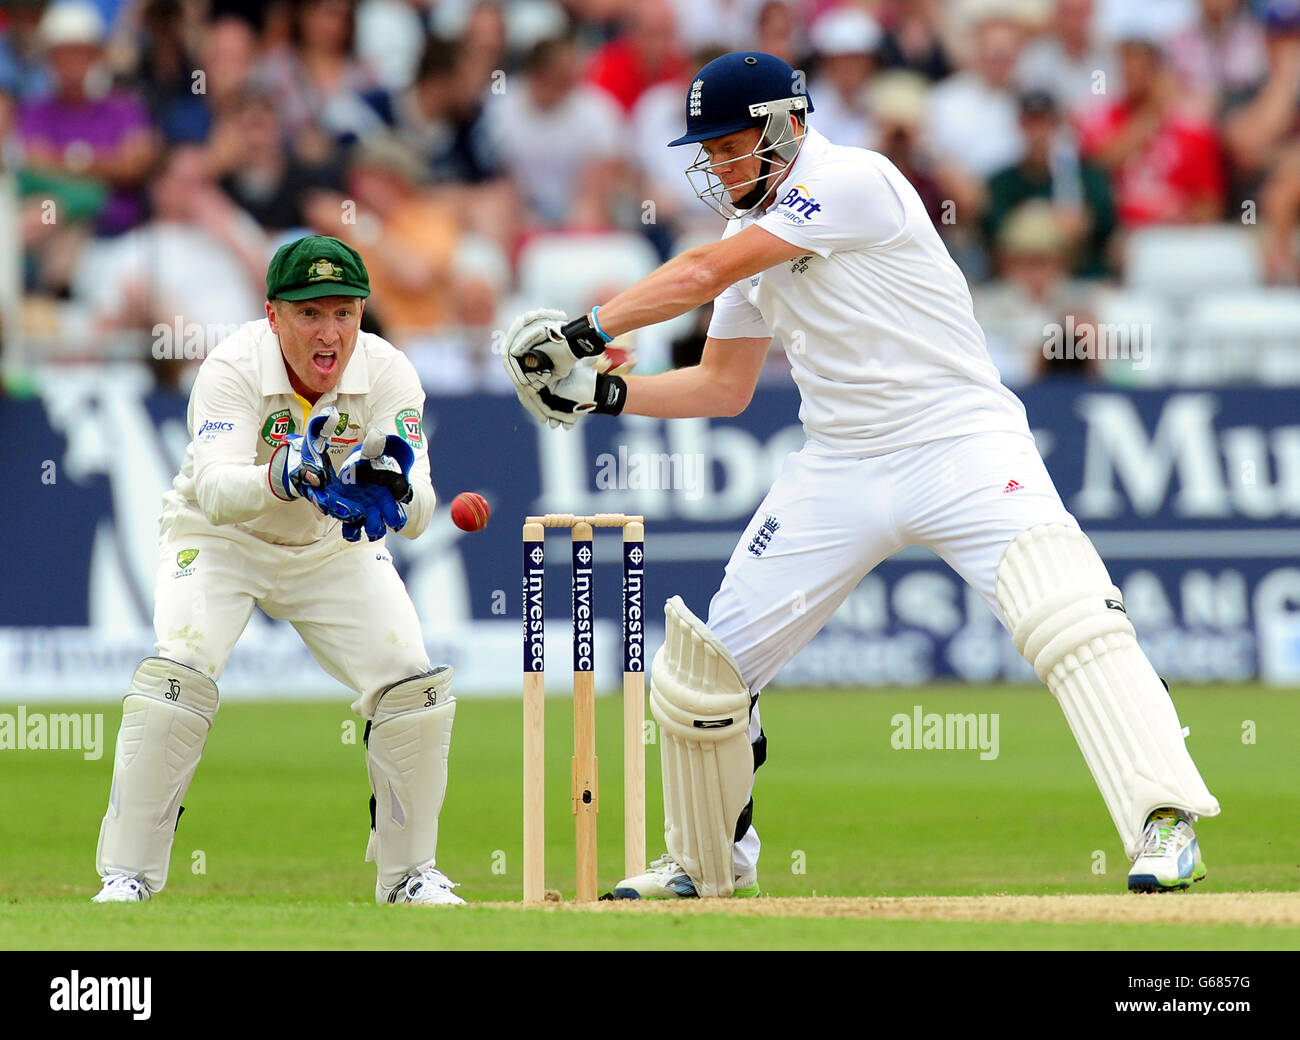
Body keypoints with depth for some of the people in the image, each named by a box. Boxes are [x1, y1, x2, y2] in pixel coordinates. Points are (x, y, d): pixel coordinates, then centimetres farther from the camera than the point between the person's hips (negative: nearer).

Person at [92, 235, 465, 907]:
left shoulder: (387, 374, -21)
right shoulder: (232, 368, -27)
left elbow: (418, 513, -30)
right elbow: (215, 492, -41)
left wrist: (391, 492, -54)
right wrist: (282, 478, -61)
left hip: (334, 549, 3)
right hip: (220, 541, -3)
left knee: (413, 687, -12)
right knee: (177, 673, -26)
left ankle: (410, 875, 8)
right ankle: (126, 875, -14)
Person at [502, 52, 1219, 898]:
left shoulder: (854, 180, -13)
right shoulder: (758, 232, 13)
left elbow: (703, 275, -17)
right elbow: (723, 386, 20)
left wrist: (590, 329, -10)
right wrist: (601, 392, 7)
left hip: (961, 442, -8)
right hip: (842, 471, 8)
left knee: (1070, 619, -29)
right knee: (707, 661, 5)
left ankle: (1165, 824, -30)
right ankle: (708, 861, 26)